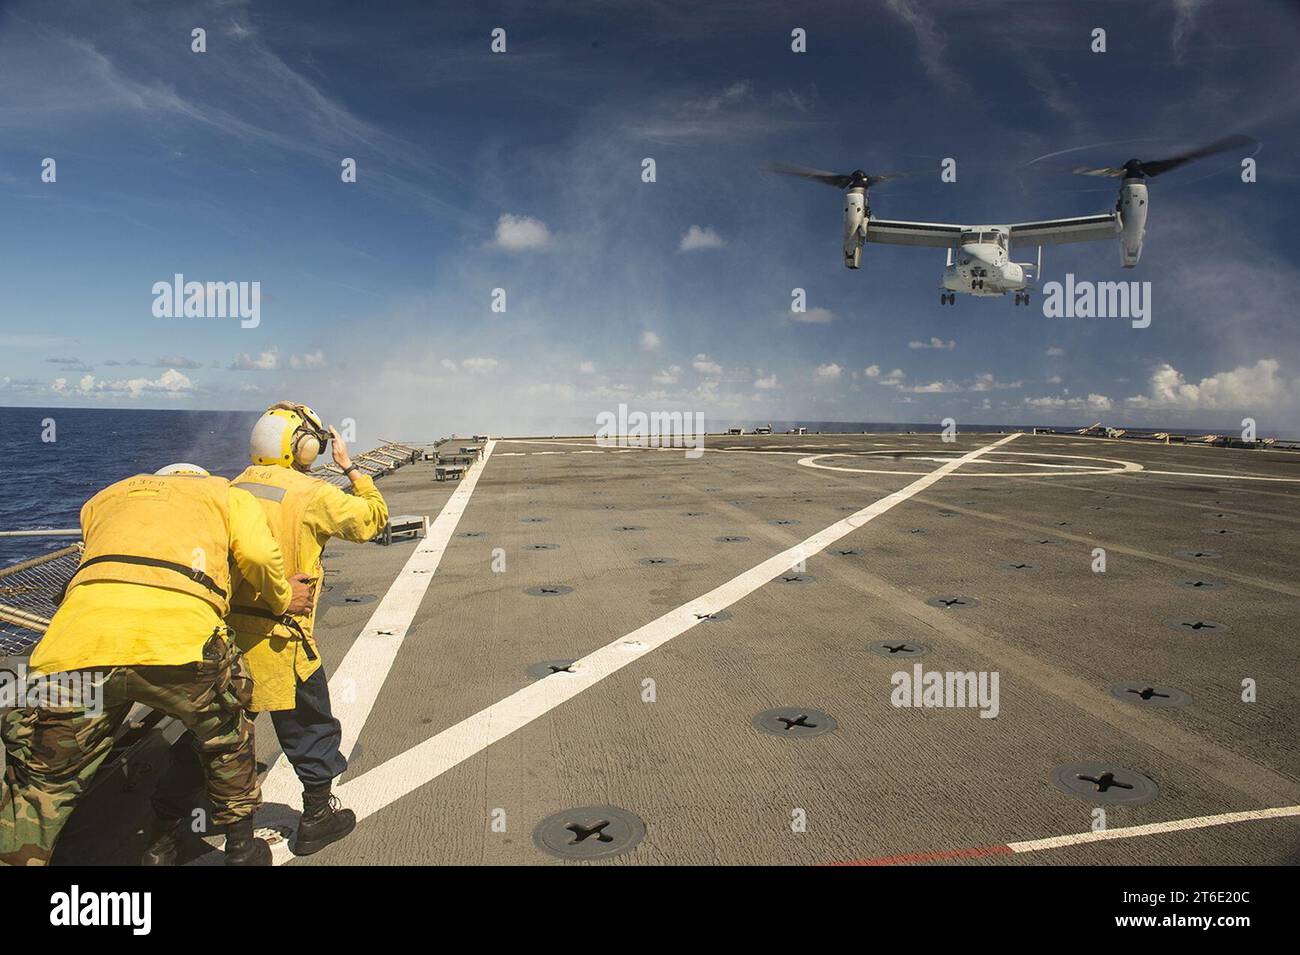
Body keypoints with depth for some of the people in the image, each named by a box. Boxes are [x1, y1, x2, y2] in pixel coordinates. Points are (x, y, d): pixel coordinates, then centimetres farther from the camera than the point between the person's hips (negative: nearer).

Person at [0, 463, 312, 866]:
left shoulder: (102, 499, 36)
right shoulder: (227, 494, 24)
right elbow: (259, 554, 5)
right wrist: (283, 598, 23)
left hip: (77, 643, 2)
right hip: (181, 639, -2)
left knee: (41, 785, 18)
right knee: (227, 742, 26)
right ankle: (241, 850, 40)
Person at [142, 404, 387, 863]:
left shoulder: (232, 489, 7)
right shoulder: (313, 494, -11)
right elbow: (373, 517, 0)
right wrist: (349, 467, 8)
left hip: (220, 633, 6)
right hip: (278, 642, -5)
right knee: (310, 727, 16)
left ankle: (164, 838, 26)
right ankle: (318, 815, 29)